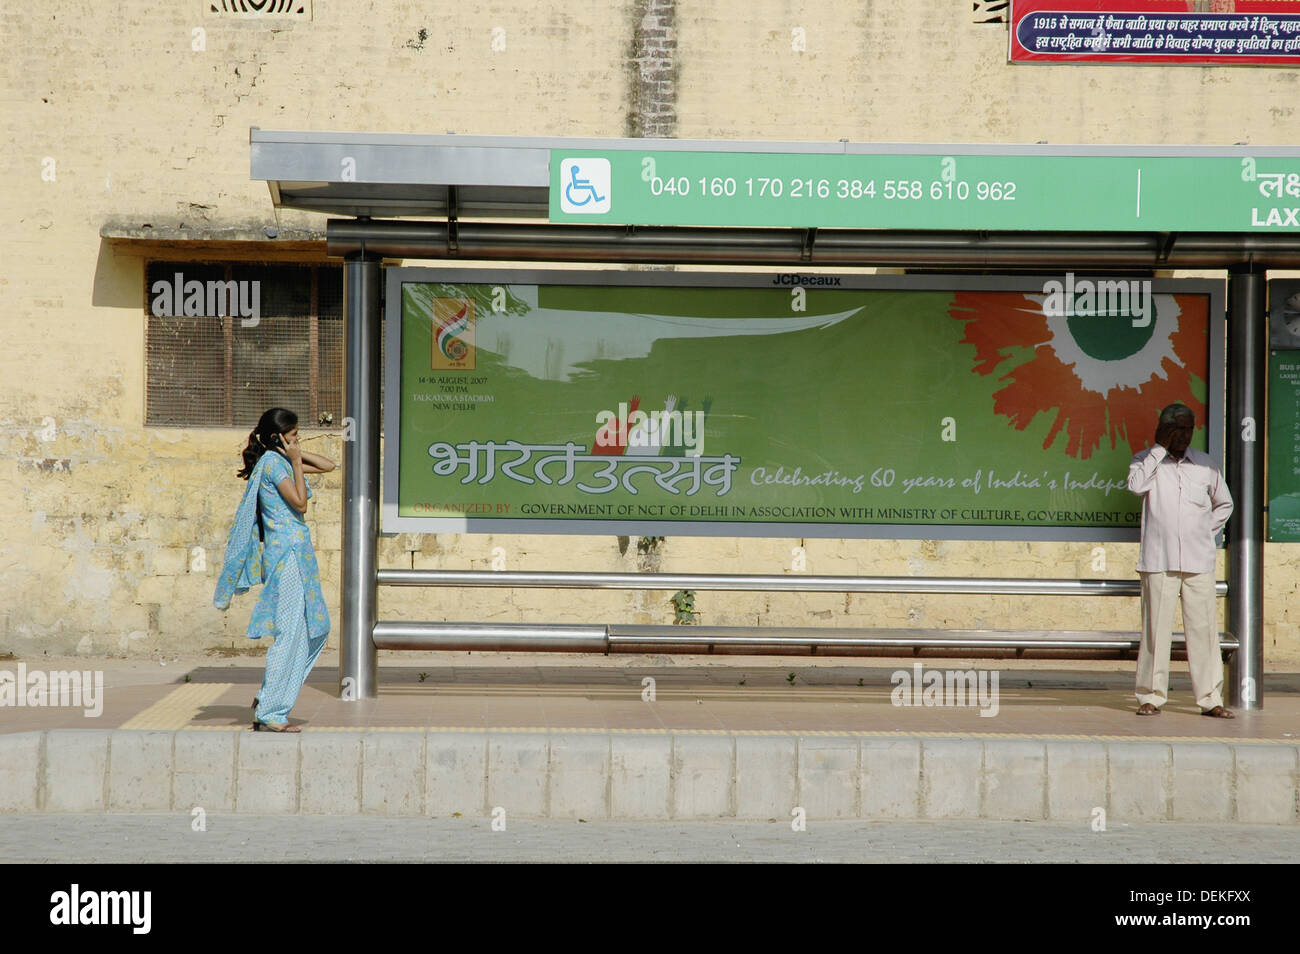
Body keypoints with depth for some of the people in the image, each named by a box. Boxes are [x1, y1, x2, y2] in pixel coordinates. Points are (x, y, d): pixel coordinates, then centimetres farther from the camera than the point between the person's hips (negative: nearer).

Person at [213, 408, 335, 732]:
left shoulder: (280, 461, 18)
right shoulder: (272, 462, -10)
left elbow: (328, 465, 24)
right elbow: (299, 503, -16)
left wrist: (295, 453, 13)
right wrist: (296, 461, -11)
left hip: (297, 551, 10)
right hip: (287, 550, -10)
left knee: (316, 627, 12)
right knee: (289, 632, -9)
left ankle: (267, 702, 15)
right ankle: (270, 714, -6)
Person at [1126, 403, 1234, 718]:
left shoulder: (1205, 464, 12)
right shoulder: (1146, 460, 6)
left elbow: (1224, 504, 24)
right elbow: (1137, 485, -17)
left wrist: (1206, 532, 10)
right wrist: (1160, 448, -10)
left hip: (1199, 561, 2)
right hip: (1158, 560, -2)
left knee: (1203, 628, -1)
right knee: (1156, 627, -3)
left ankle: (1211, 698, 3)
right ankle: (1151, 696, 5)